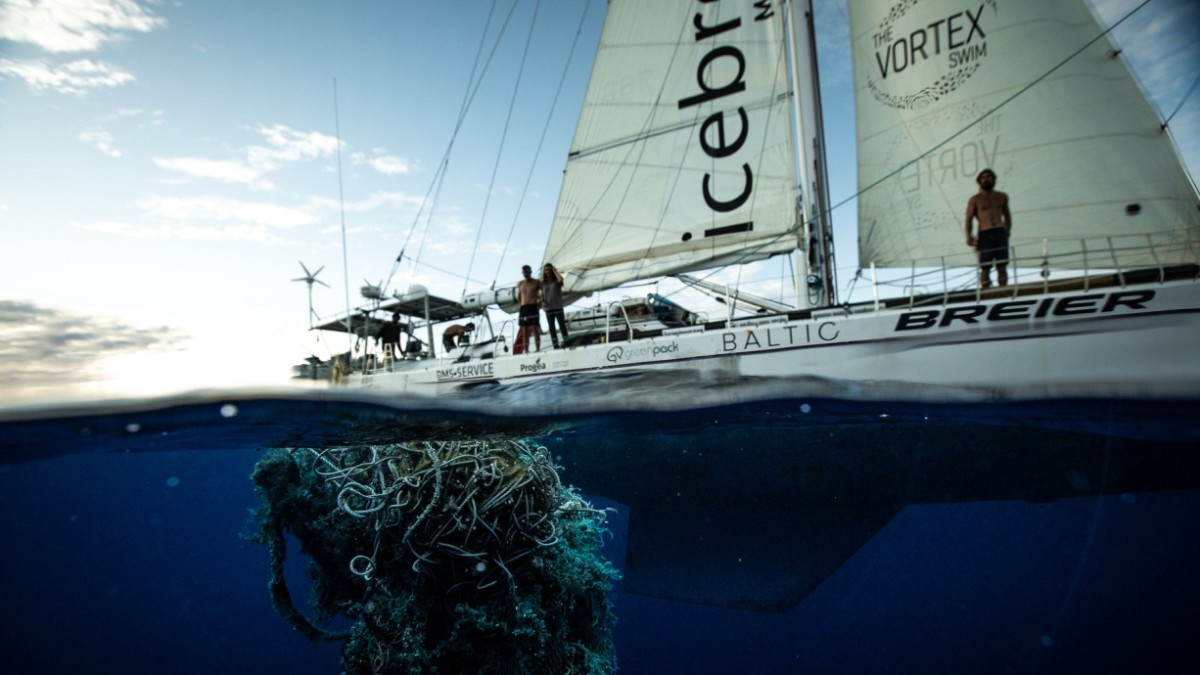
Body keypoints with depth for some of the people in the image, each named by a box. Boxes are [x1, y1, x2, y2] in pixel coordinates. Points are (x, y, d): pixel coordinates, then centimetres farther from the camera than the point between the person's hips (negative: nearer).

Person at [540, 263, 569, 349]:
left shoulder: (556, 281, 0)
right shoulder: (543, 283, 10)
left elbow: (561, 279, -25)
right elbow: (542, 295, 16)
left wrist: (555, 271, -11)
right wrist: (542, 302, -4)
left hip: (558, 307, -4)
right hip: (548, 308, 4)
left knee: (562, 325, -4)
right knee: (551, 328, 3)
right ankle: (556, 347, 7)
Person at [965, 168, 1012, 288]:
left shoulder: (1002, 197, 15)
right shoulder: (975, 199, 4)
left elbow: (1007, 215, 23)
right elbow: (969, 219, -2)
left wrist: (1007, 231, 12)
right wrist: (969, 235, -15)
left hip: (1001, 233, 3)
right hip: (985, 235, -3)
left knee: (1002, 266, 2)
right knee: (985, 267, -7)